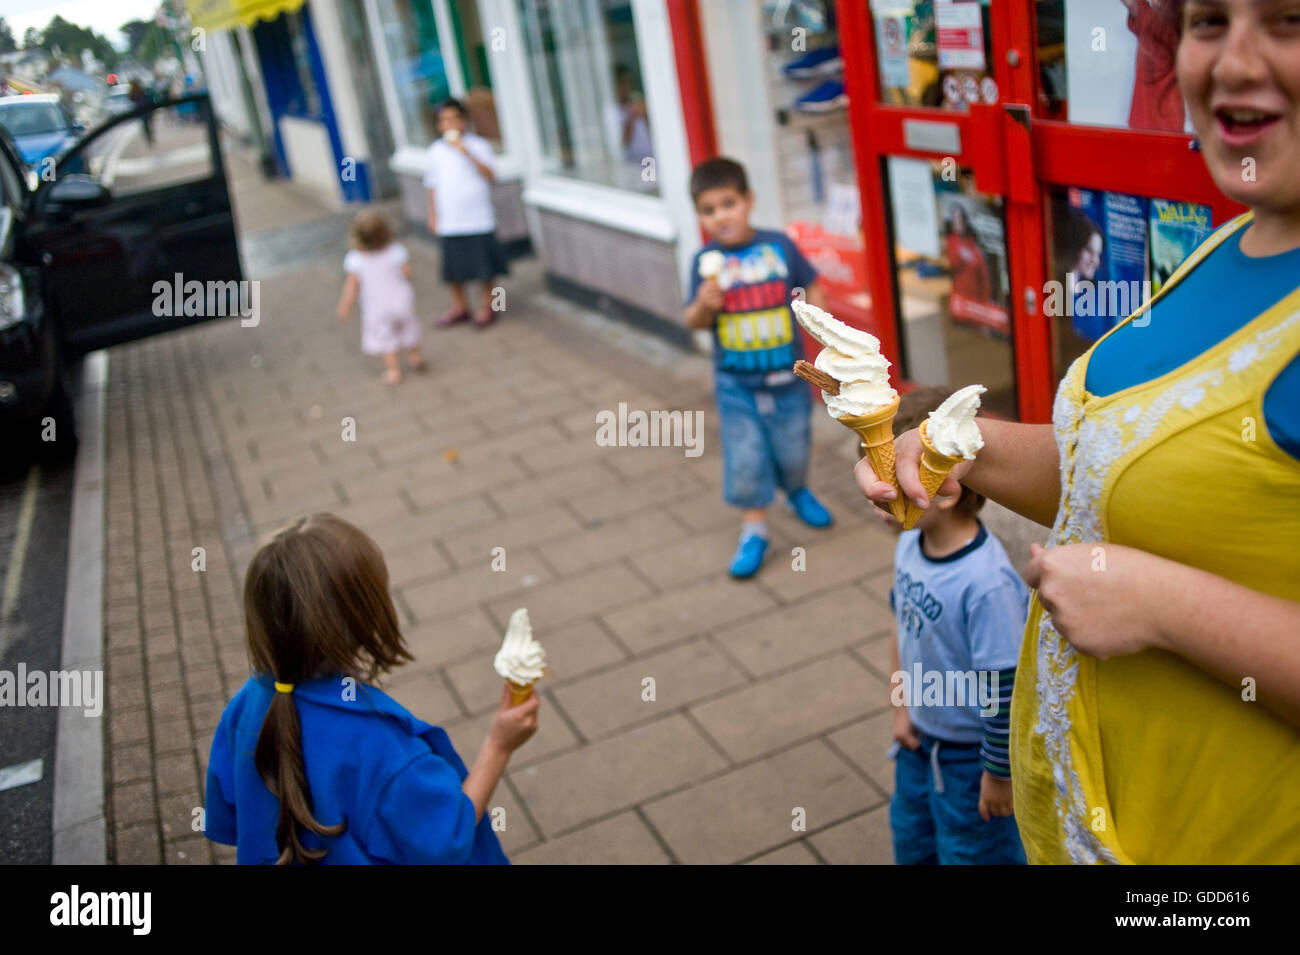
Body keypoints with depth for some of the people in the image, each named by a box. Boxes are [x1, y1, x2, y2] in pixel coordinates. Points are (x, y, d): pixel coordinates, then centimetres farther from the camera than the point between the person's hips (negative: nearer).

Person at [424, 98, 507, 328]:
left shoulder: (478, 145, -3)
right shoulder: (435, 151, 6)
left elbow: (490, 175, -15)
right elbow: (432, 186, 12)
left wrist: (466, 152, -22)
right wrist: (433, 216, 9)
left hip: (478, 220, -3)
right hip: (450, 222, 3)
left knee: (484, 265, 3)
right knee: (453, 267, 8)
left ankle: (487, 305, 19)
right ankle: (460, 307, 24)